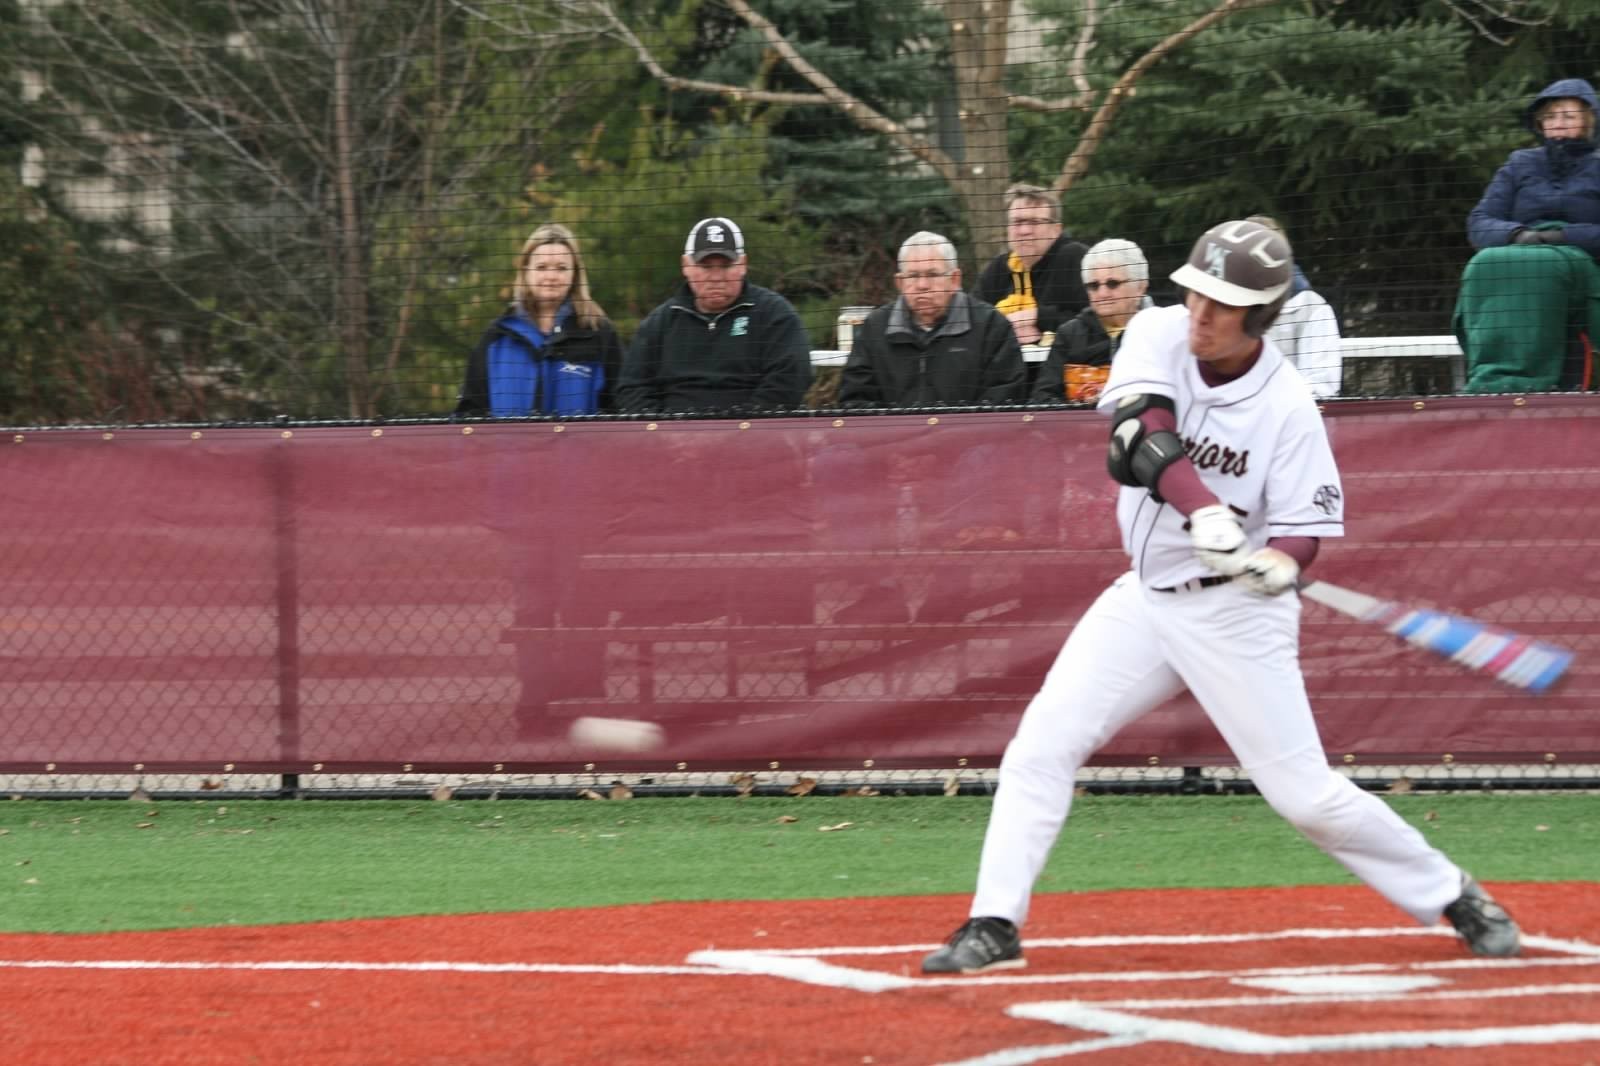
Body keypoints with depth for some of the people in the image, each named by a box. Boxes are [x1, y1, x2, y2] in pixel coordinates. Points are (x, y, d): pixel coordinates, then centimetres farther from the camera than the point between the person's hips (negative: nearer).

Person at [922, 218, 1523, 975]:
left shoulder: (1286, 407, -17)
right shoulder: (1158, 338, -9)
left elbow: (1304, 531, -14)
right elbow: (1143, 439, -26)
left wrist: (1278, 563, -38)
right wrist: (1205, 515, -42)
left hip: (1237, 611, -4)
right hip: (1146, 594, 4)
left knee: (1306, 795, -5)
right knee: (1041, 744, -8)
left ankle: (1453, 899, 12)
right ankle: (995, 925, -2)